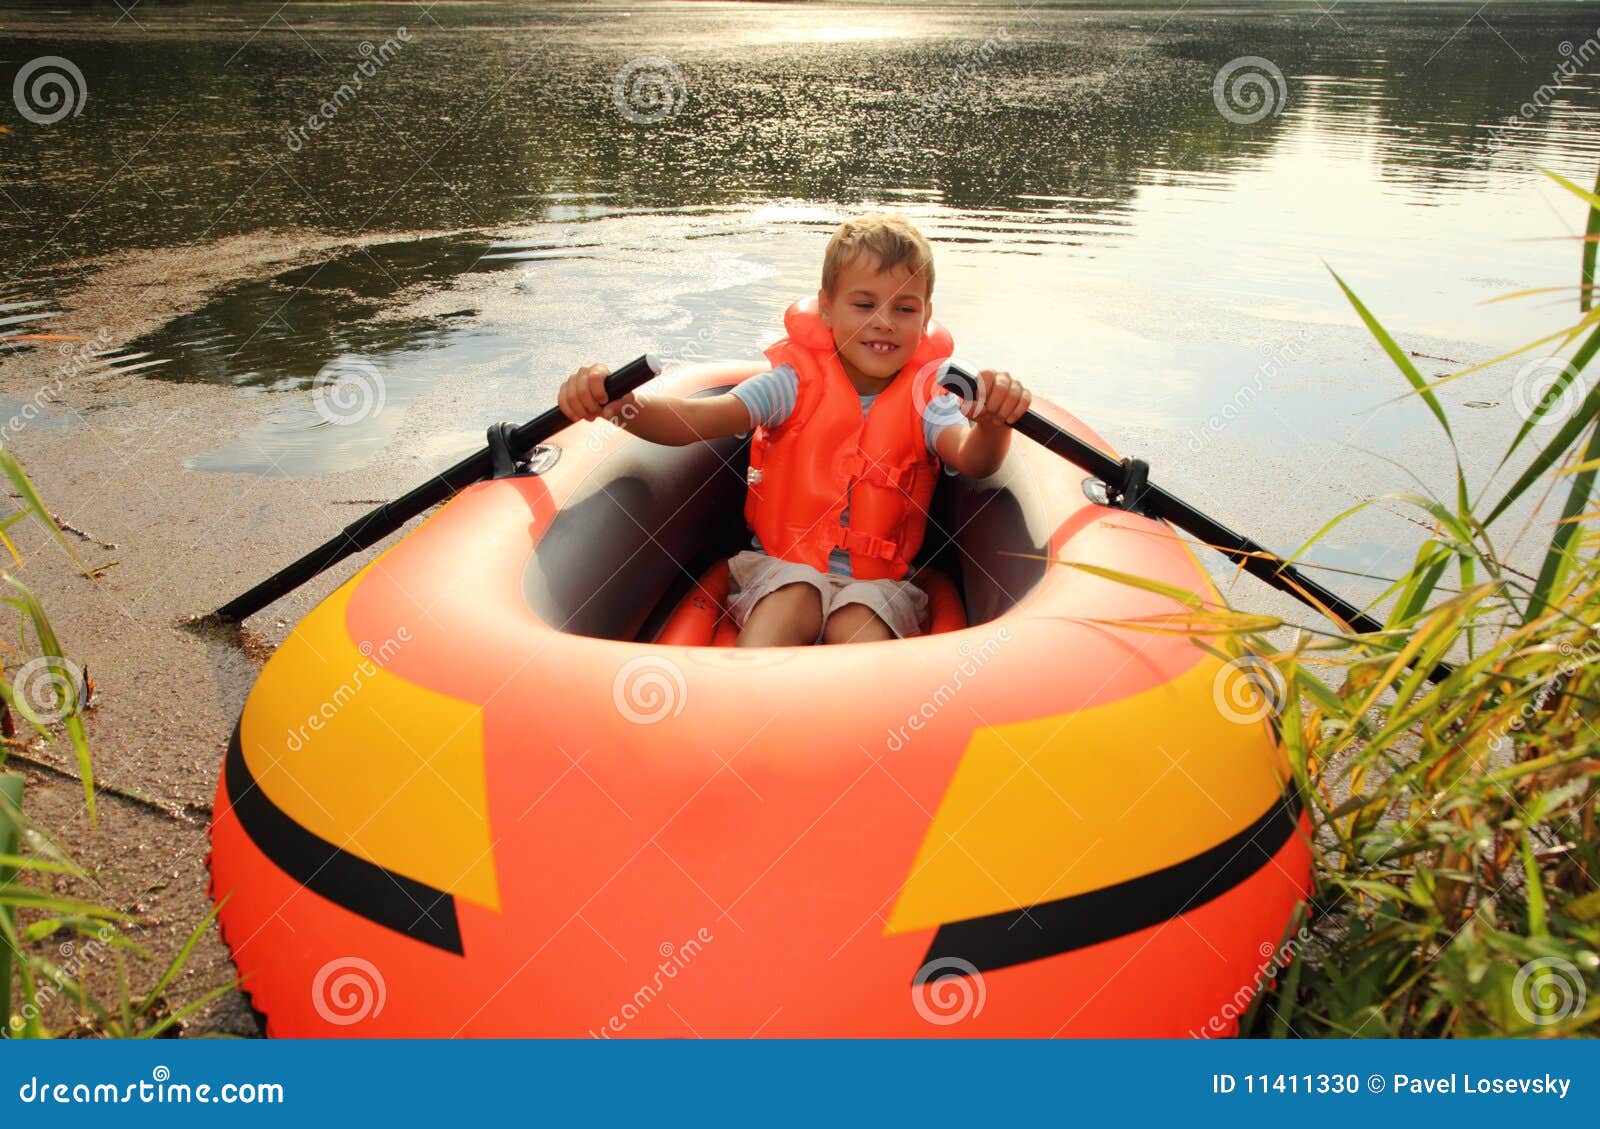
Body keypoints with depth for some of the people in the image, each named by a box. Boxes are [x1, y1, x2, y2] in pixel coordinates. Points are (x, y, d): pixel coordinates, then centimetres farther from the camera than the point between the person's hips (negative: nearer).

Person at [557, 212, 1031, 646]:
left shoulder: (925, 399, 1)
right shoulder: (799, 383, -4)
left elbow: (970, 459, -20)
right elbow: (693, 421, -16)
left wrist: (992, 425, -46)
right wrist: (619, 405, -37)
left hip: (878, 580, 1)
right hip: (781, 562, -1)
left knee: (863, 631, -29)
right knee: (790, 601, -32)